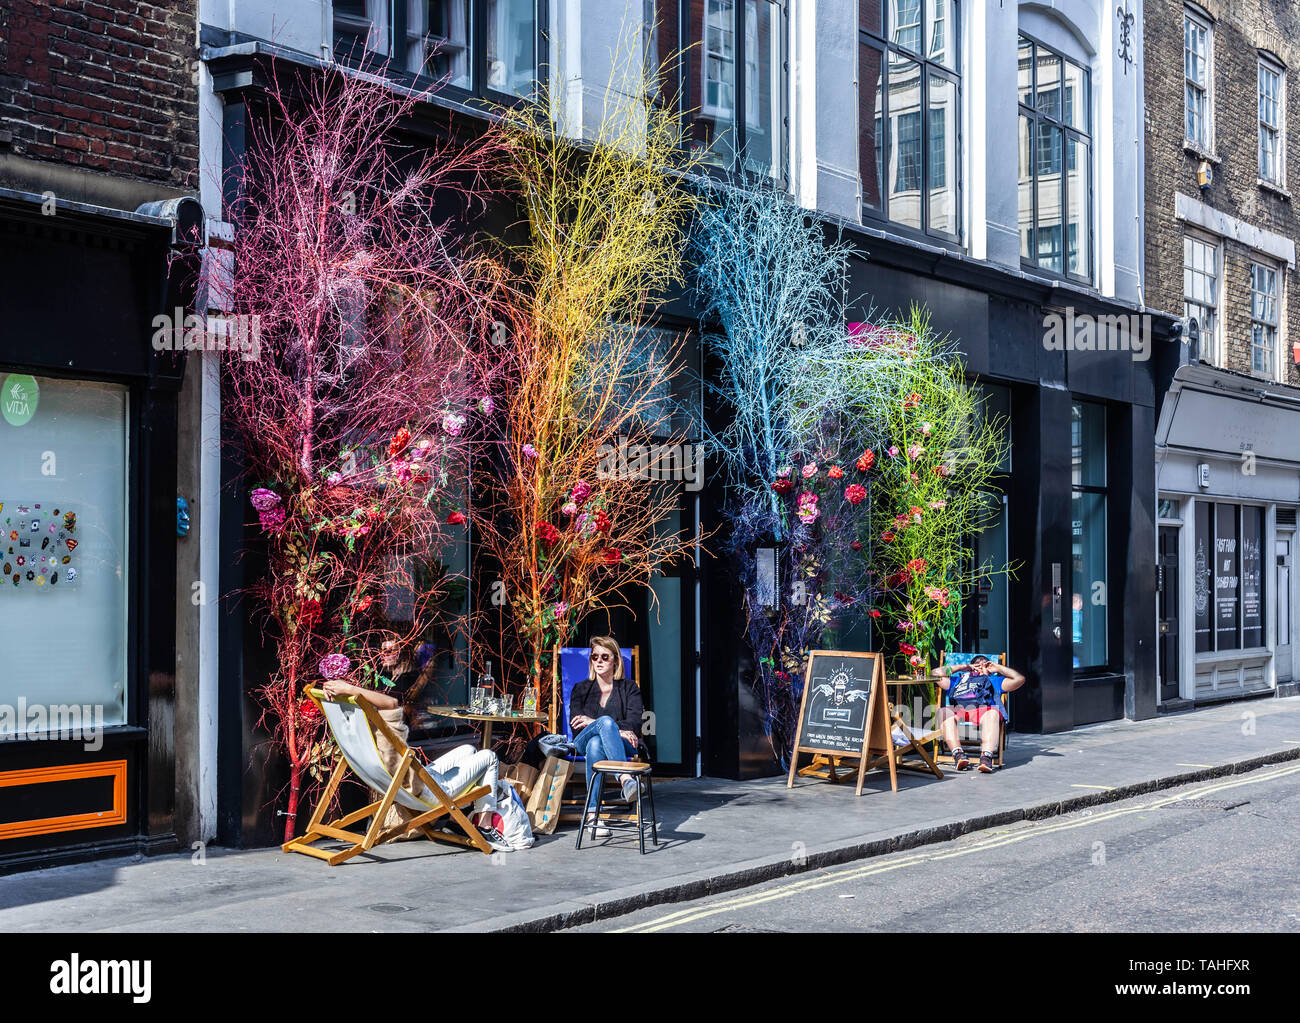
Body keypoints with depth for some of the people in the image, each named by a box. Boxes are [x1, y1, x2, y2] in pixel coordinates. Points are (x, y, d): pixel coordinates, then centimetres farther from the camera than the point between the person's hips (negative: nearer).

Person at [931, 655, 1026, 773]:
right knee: (944, 712, -34)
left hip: (983, 709, -1)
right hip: (958, 709, 1)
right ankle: (958, 754, -45)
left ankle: (986, 757, -52)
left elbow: (1019, 679, 31)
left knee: (992, 713, -38)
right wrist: (962, 667, 39)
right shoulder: (957, 680, 44)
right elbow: (936, 673, 35)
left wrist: (998, 668, 37)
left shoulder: (994, 680, 41)